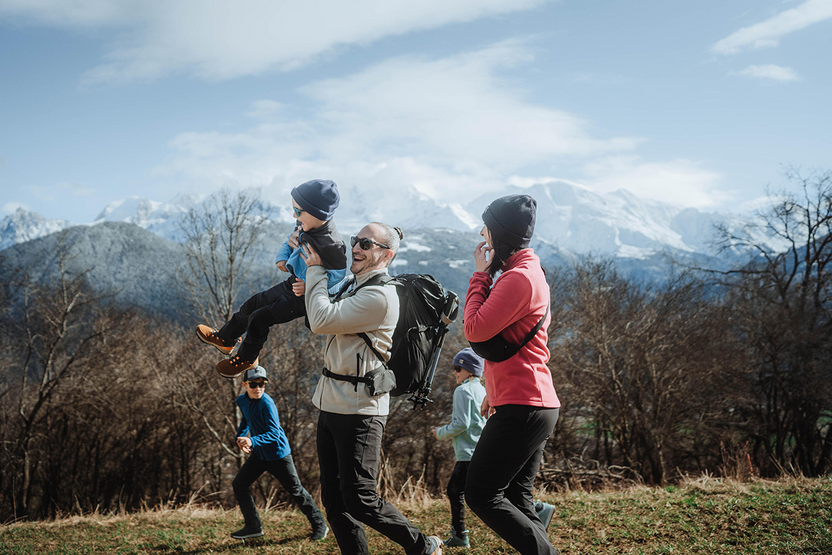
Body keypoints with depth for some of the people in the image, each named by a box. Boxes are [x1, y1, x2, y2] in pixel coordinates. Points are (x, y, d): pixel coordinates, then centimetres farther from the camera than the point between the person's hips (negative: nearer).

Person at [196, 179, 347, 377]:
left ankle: (247, 358, 24)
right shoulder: (305, 226, -9)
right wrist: (283, 256, -6)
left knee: (260, 318, -3)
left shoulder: (330, 244, -34)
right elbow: (292, 239, 12)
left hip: (305, 297, -9)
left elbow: (338, 274, -23)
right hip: (294, 283, 9)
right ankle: (224, 339, 42)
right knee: (253, 304, 18)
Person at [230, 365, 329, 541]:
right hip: (259, 454, 7)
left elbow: (274, 433, -30)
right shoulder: (242, 401, -1)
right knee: (239, 484, 3)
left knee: (295, 490, 0)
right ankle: (254, 526, 14)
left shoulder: (266, 403, -24)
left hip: (278, 453, -7)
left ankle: (319, 525, 17)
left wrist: (252, 441, -45)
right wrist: (240, 437, 4)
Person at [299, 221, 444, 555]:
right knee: (333, 500, 10)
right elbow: (321, 325, 25)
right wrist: (307, 293, 10)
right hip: (331, 403, 9)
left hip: (358, 409, -9)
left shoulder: (380, 295, -17)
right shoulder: (353, 284, 14)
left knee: (359, 500, -5)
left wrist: (316, 271, -8)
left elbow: (322, 321, -20)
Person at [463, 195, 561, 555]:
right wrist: (495, 390, 24)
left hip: (520, 409, -10)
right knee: (516, 499, 13)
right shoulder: (529, 270, 18)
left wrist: (481, 273, -8)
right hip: (537, 405, 10)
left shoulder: (519, 277, -16)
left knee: (481, 496, -5)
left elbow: (475, 330, -17)